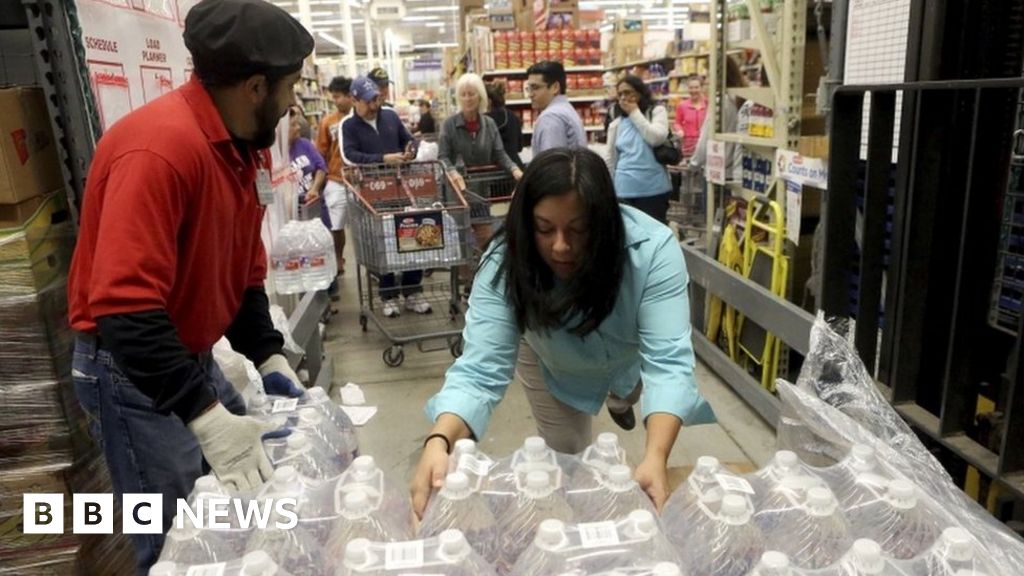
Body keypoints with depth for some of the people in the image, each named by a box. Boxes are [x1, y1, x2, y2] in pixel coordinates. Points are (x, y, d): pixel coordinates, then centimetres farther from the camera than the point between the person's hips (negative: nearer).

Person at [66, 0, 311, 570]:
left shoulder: (249, 145, 2)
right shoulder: (159, 146, -27)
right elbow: (125, 305, -32)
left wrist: (271, 358, -2)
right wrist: (206, 416, -34)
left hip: (193, 354, 8)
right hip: (129, 366, -8)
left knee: (247, 511, 14)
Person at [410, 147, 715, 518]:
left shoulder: (653, 249, -41)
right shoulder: (504, 264, -38)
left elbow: (668, 361, -45)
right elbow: (480, 369, -43)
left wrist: (656, 457, -62)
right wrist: (439, 441, -63)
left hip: (632, 355, 1)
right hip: (553, 365, 0)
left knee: (627, 397, 29)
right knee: (566, 457, 10)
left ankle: (618, 402, 65)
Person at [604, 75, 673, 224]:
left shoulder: (657, 112, 5)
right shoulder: (616, 124, 11)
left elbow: (657, 138, -14)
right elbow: (609, 159, 13)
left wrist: (635, 112, -6)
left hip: (653, 188, -2)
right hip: (625, 190, 3)